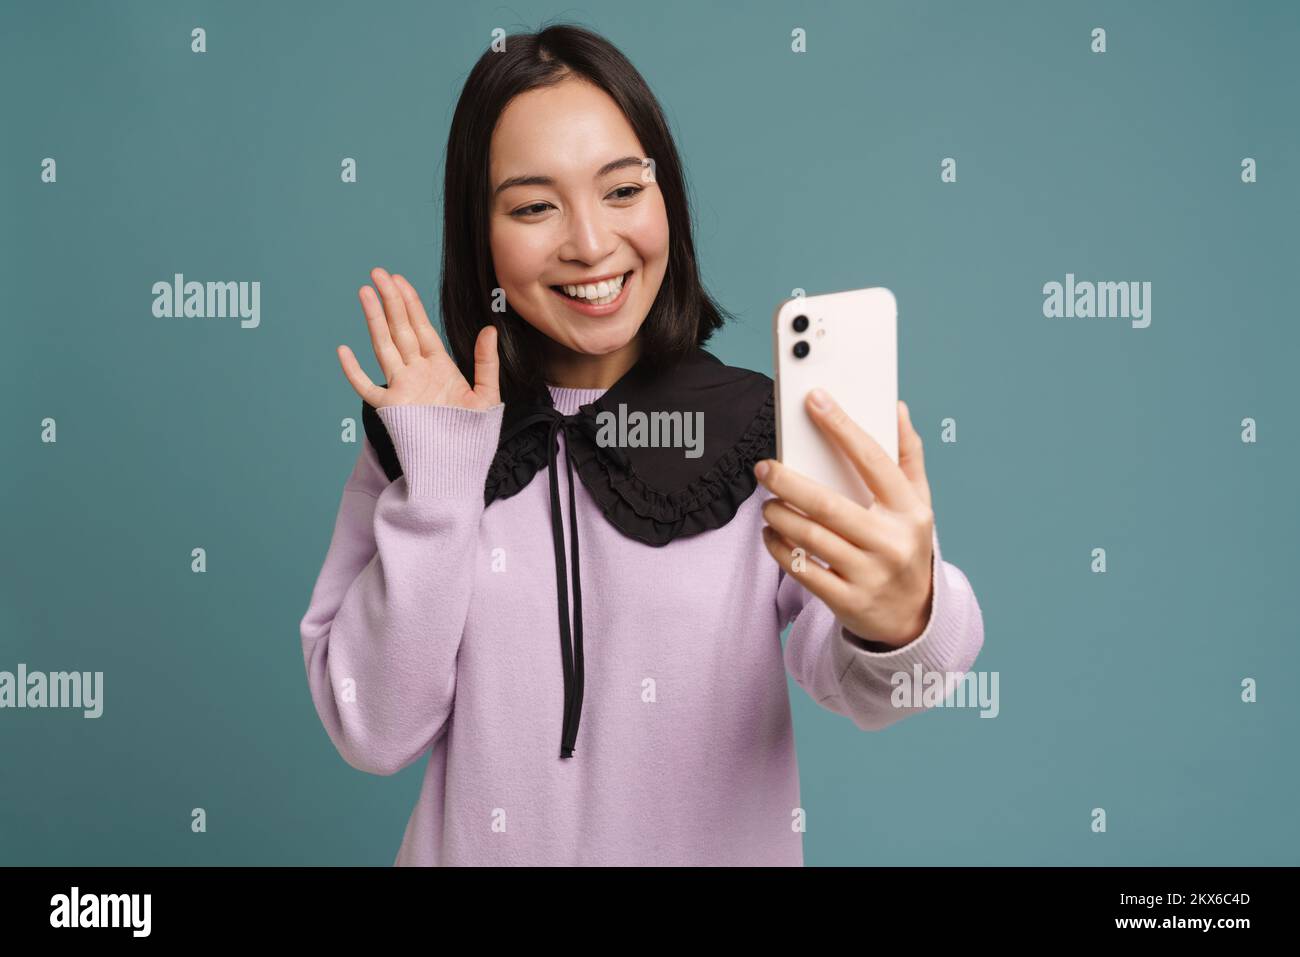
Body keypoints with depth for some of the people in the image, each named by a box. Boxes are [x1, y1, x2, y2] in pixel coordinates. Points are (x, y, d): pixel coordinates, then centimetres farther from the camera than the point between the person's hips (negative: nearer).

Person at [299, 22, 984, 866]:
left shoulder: (767, 433, -12)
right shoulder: (420, 437, -7)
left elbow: (847, 677, -26)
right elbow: (375, 732, -11)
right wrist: (435, 483, -20)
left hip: (726, 843, 0)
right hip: (480, 845, 1)